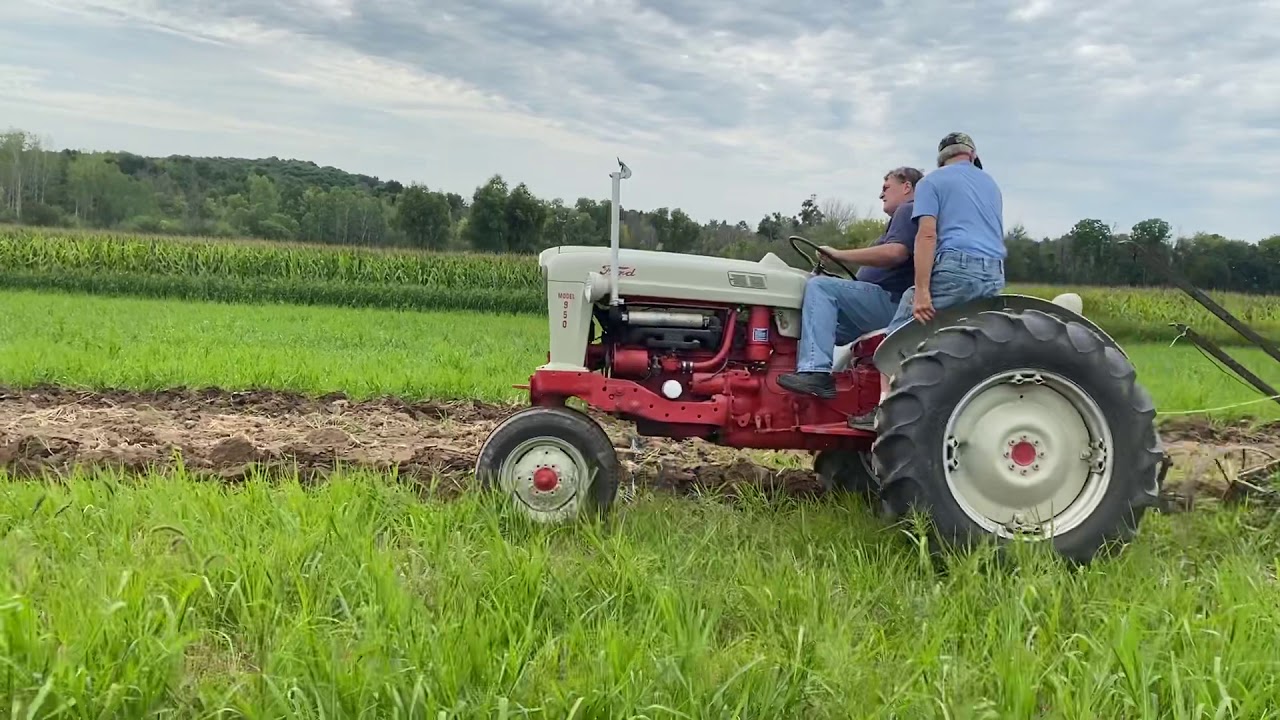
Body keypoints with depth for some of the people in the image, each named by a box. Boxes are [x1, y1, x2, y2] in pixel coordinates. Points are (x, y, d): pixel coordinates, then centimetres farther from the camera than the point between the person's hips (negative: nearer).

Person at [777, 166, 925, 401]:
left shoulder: (908, 211, -3)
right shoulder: (904, 215, 29)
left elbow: (895, 252, -22)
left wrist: (840, 254, -16)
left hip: (892, 301, -11)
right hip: (890, 308, 11)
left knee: (820, 286, -23)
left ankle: (816, 371, -33)